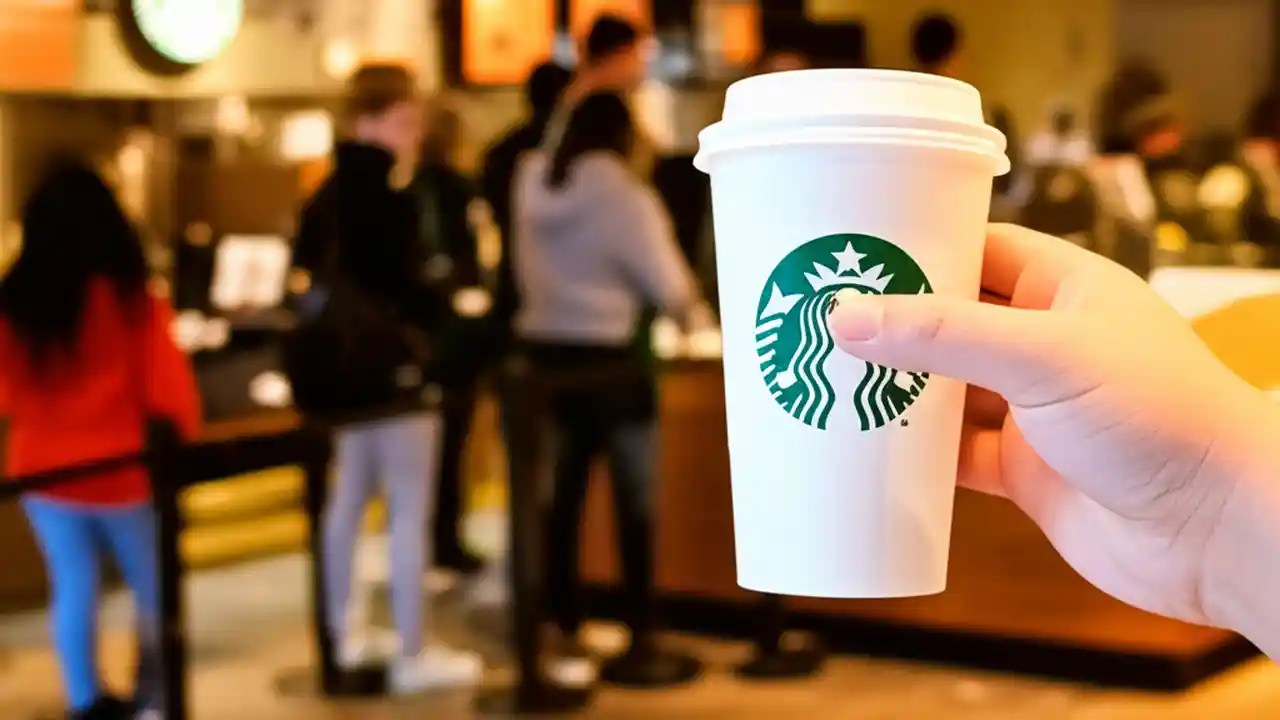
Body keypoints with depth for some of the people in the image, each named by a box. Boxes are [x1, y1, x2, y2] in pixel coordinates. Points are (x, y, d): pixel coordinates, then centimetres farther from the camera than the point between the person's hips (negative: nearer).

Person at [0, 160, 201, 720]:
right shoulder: (131, 299, -19)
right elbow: (168, 389, -13)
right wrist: (184, 446, 4)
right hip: (121, 469, -4)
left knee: (73, 586, 14)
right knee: (153, 588, 13)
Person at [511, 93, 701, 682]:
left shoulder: (532, 184, 2)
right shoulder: (627, 196, -14)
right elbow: (671, 290, -11)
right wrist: (689, 300, 11)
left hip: (543, 353, 5)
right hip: (608, 361, -5)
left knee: (560, 501, 9)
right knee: (635, 505, 8)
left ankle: (566, 635, 12)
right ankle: (641, 638, 14)